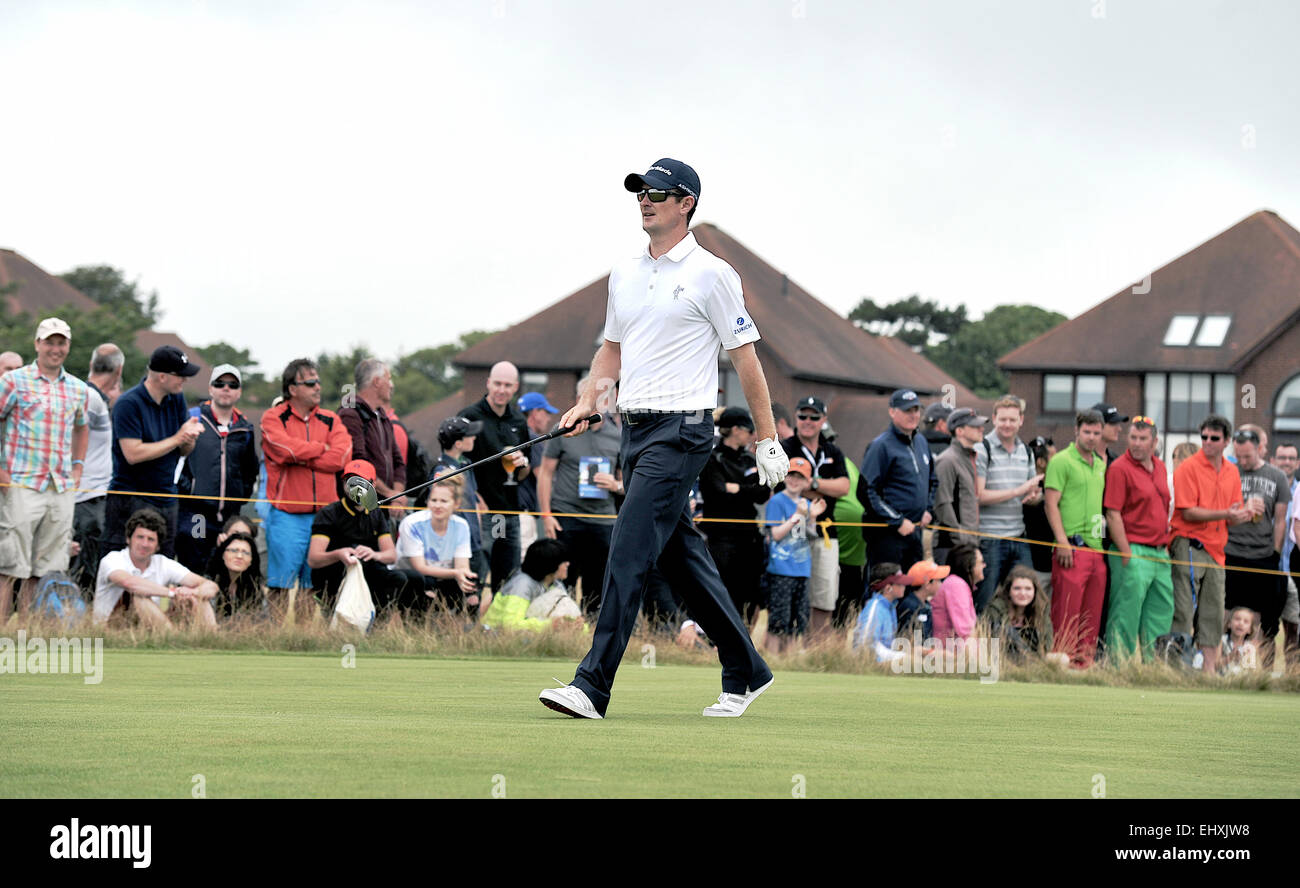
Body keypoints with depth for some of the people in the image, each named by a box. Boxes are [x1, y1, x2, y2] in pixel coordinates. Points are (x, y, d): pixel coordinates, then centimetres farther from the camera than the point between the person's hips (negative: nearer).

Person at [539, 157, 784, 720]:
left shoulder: (711, 274, -5)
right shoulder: (624, 276, 15)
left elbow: (745, 357, -4)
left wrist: (768, 441, -4)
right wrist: (588, 401, 8)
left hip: (681, 430, -8)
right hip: (635, 429, 8)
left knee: (630, 553, -15)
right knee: (682, 558, 10)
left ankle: (593, 686, -19)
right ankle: (745, 674, 21)